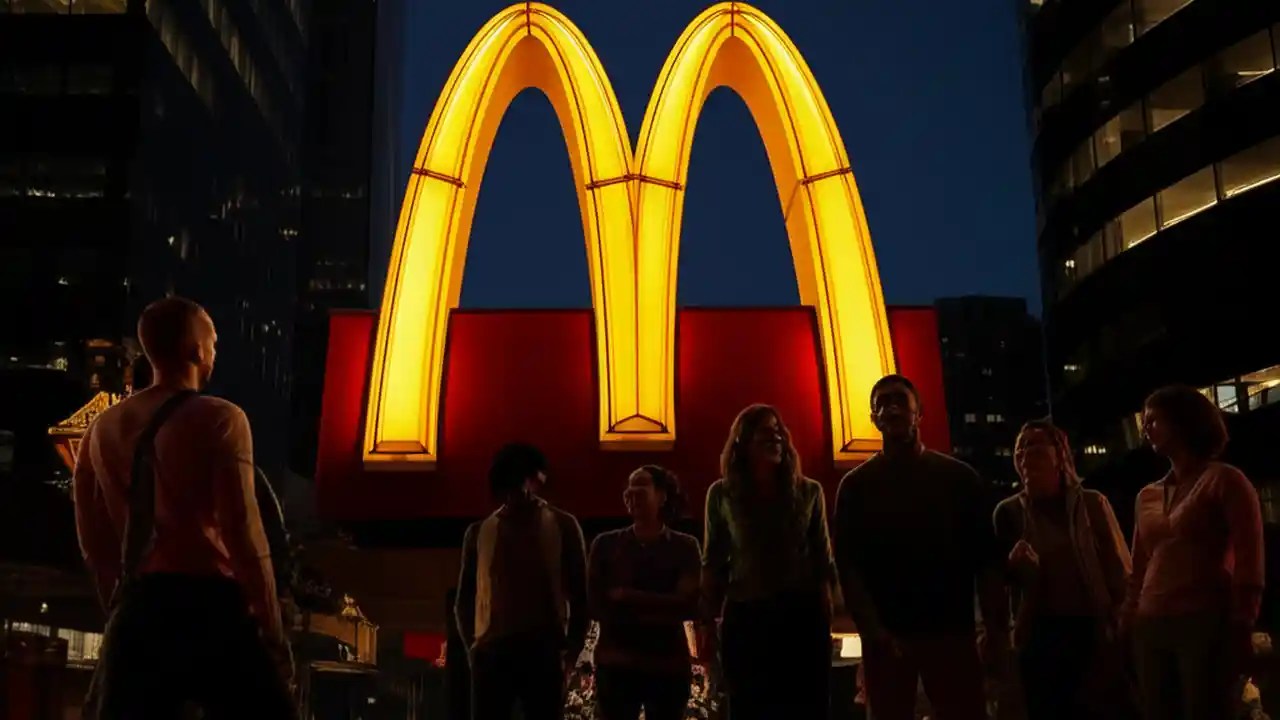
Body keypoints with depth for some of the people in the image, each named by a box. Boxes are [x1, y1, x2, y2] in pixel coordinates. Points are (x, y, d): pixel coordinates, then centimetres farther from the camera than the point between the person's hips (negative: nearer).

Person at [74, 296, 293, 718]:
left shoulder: (103, 429, 12)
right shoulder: (219, 419, -7)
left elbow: (93, 539, 16)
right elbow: (241, 528, -13)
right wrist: (271, 628, -9)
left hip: (138, 605, 6)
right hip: (209, 602, -5)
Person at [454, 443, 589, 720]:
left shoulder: (562, 526, 7)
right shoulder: (479, 531, 12)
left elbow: (580, 595, 7)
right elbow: (464, 599, 17)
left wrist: (572, 649, 1)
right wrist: (473, 644, 7)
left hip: (544, 651, -1)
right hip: (491, 652, 1)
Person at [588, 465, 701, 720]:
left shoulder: (685, 547, 3)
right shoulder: (606, 544, 4)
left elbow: (689, 604, -9)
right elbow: (597, 606, -2)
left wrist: (627, 596, -11)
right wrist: (662, 610, -9)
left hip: (668, 666, 0)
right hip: (616, 665, 0)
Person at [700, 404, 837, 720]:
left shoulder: (809, 492, 5)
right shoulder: (722, 494, 3)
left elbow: (822, 561, 7)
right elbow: (713, 563, 4)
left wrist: (825, 618, 2)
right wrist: (707, 623, 0)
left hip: (802, 615, 1)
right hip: (745, 618, -1)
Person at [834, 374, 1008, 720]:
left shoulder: (958, 477, 6)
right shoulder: (857, 485, 5)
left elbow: (988, 559, 4)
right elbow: (848, 566, -2)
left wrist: (996, 629, -4)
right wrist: (874, 631, -13)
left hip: (952, 631, 0)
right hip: (887, 636, 0)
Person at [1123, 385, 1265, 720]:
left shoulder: (1224, 480, 1)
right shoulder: (1147, 496, 17)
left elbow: (1248, 564, -5)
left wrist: (1241, 629, -11)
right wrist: (1128, 624, 10)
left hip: (1206, 625, -5)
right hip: (1151, 630, 6)